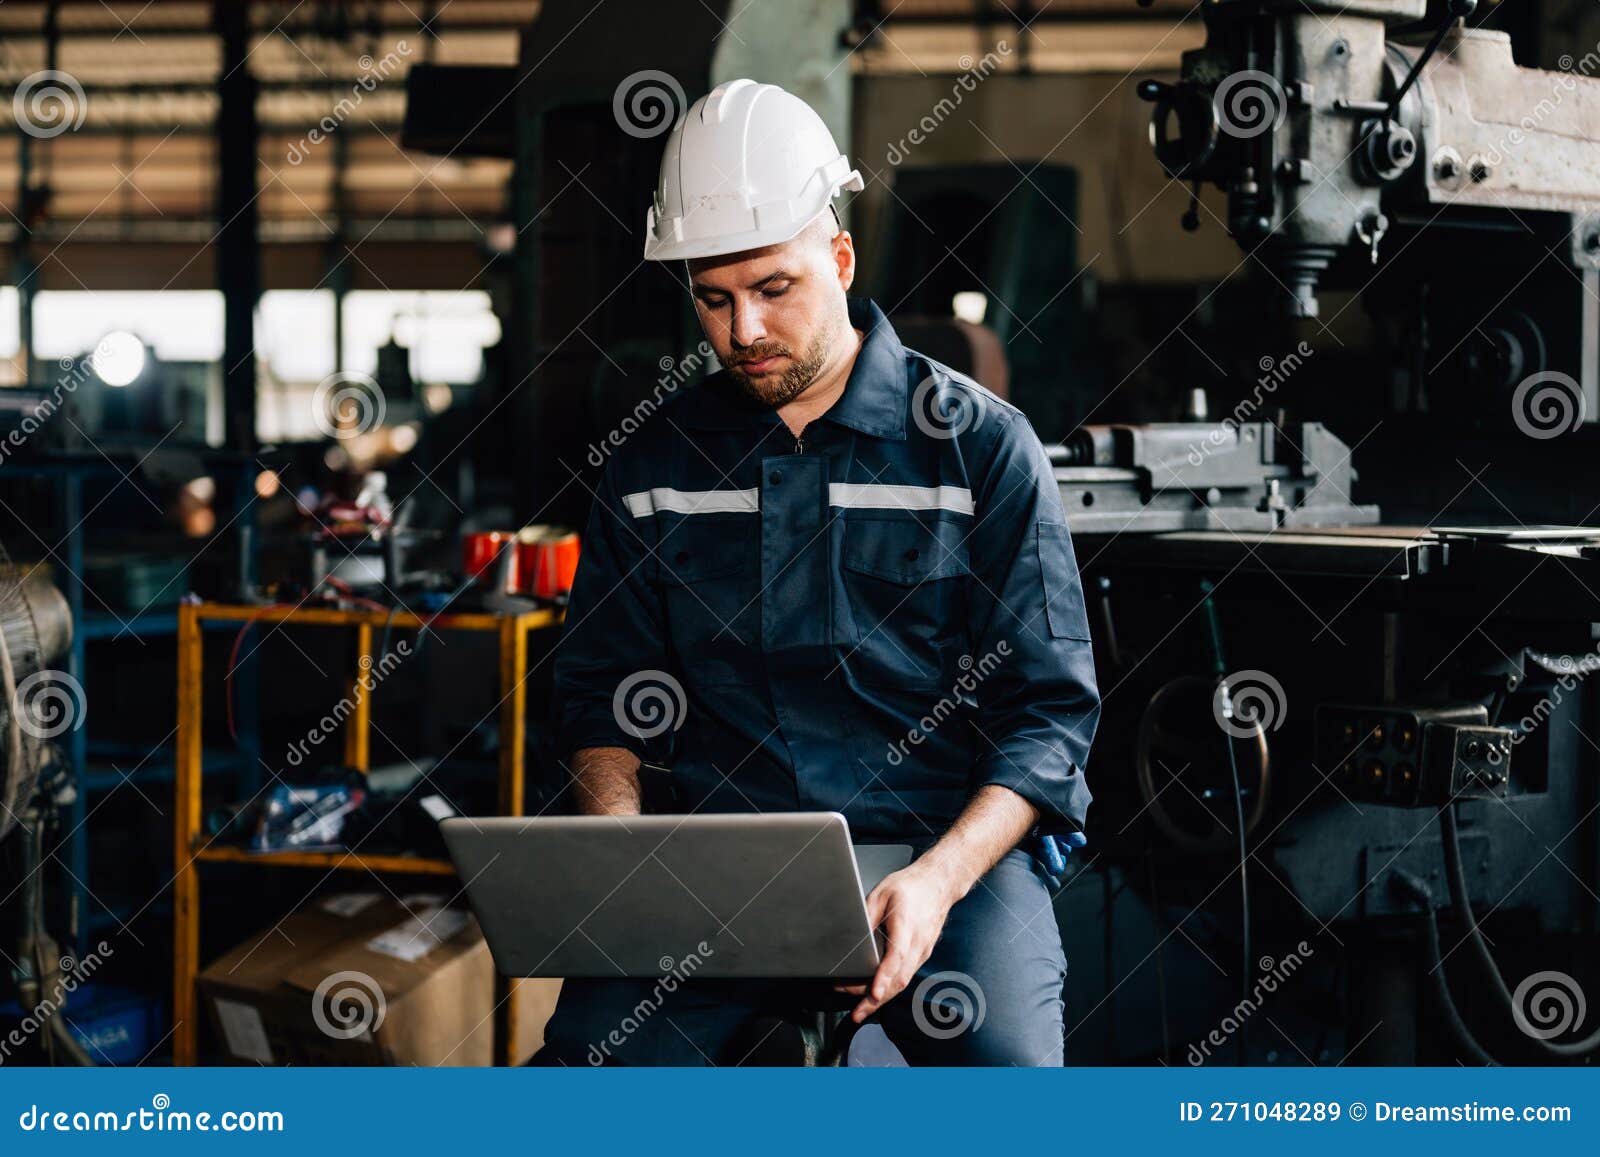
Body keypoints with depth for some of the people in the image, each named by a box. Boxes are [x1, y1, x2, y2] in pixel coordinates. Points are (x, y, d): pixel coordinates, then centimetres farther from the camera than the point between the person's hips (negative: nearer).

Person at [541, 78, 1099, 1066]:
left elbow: (1053, 706, 1)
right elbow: (600, 691, 18)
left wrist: (937, 880, -15)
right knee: (588, 1055, -25)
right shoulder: (656, 465, 11)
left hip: (952, 843, -2)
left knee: (1000, 1060, -30)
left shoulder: (981, 445, 2)